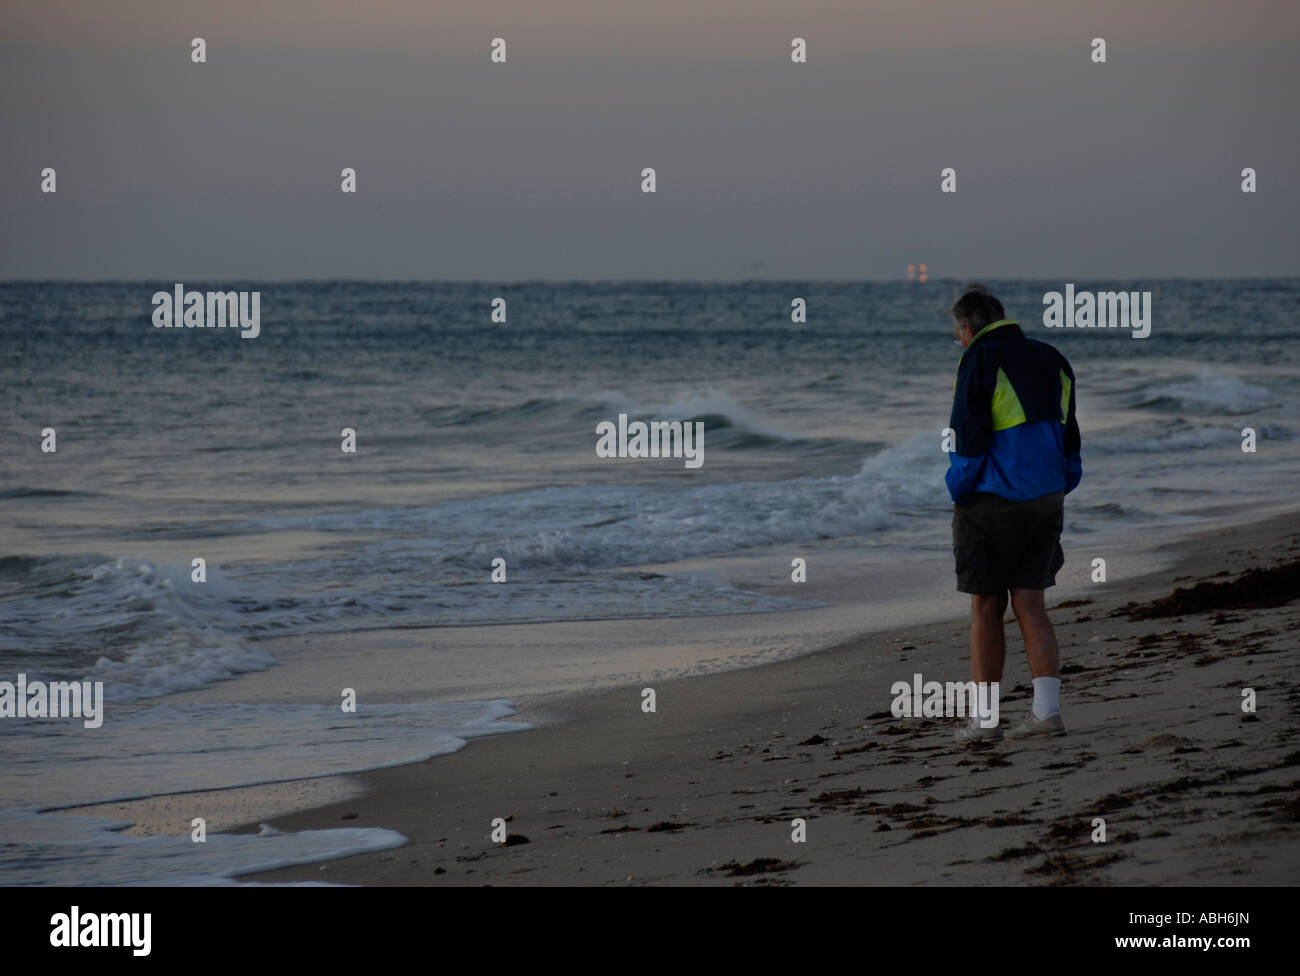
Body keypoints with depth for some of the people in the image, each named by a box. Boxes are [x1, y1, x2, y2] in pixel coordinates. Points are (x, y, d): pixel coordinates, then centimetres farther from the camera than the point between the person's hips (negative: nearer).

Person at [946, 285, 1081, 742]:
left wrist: (959, 494, -3)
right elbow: (1068, 435, 15)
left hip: (993, 501, -6)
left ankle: (985, 718, 6)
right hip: (1045, 499, 6)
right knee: (1030, 605, 6)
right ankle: (1046, 710, -3)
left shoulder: (981, 361, -11)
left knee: (986, 608, 2)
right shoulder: (1050, 360, 11)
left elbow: (969, 440, -14)